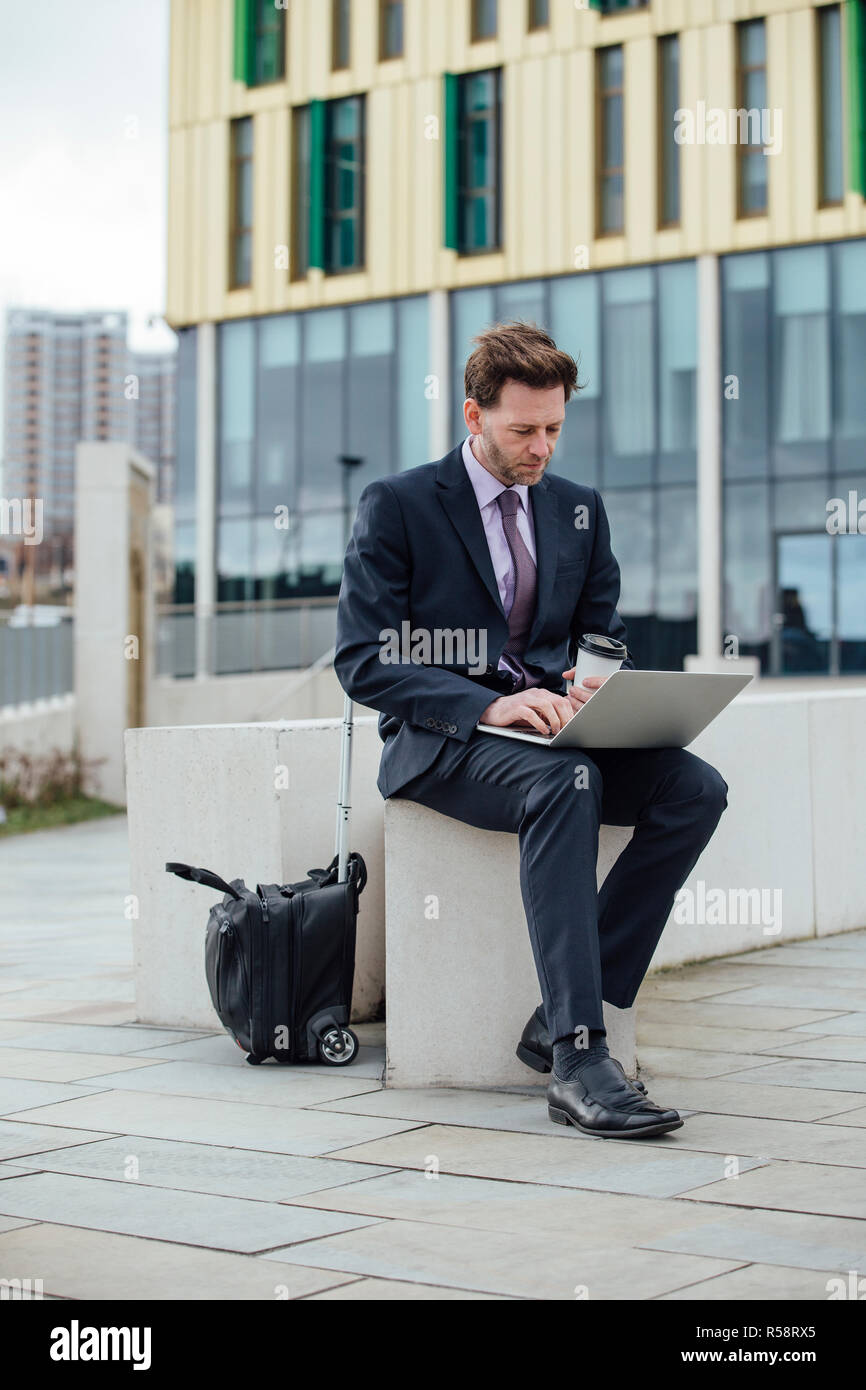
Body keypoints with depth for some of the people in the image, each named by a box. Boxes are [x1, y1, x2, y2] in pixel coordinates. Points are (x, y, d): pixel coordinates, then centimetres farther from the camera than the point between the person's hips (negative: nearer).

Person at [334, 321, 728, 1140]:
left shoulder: (579, 510, 16)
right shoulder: (396, 506, -1)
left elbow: (604, 638, 19)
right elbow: (362, 661, -10)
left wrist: (598, 687, -8)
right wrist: (486, 704, -24)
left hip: (546, 728, 6)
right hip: (440, 741, -5)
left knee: (695, 787, -22)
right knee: (565, 783, -37)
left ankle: (562, 1017, -21)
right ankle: (578, 1059, -40)